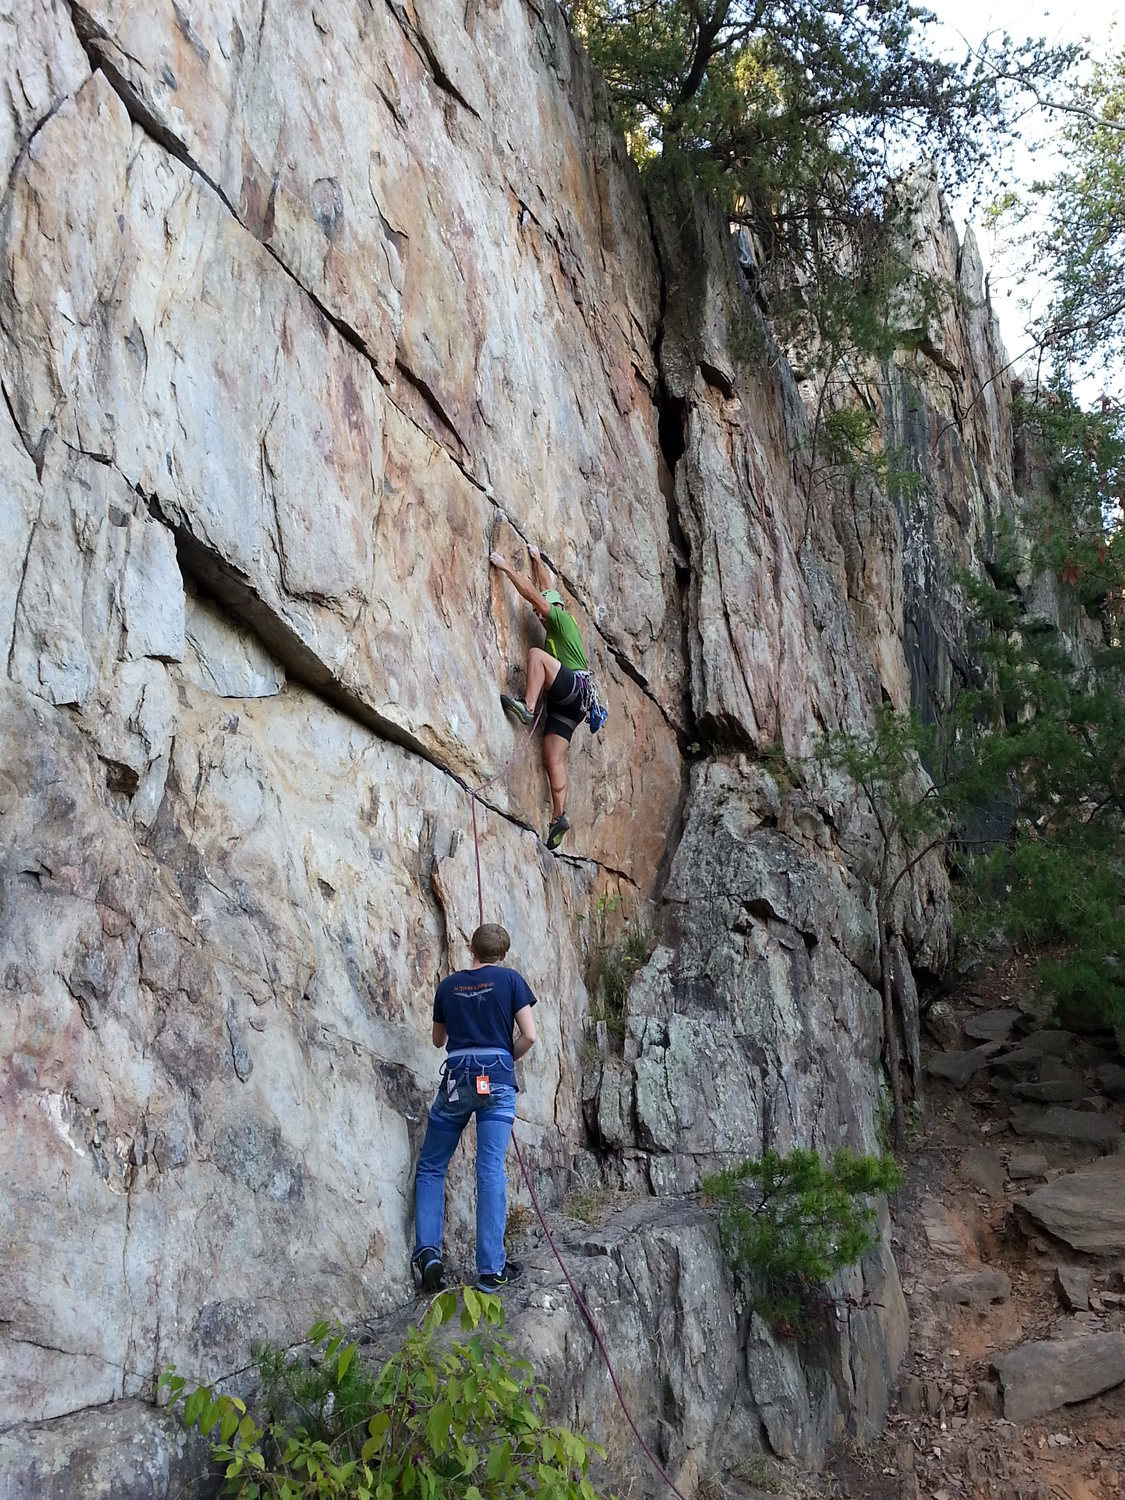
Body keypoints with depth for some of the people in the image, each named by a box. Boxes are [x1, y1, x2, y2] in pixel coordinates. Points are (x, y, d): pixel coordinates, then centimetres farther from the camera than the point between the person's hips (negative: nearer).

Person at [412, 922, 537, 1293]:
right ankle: (490, 1269, -7)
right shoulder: (510, 980, 3)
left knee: (431, 1167, 12)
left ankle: (427, 1252, -2)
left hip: (456, 1078, 2)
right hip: (497, 1080, -2)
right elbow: (529, 1036, -2)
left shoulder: (448, 985, 11)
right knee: (491, 1171, -5)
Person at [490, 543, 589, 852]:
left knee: (536, 653, -24)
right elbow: (545, 591, 42)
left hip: (574, 685, -9)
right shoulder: (553, 631, 32)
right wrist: (537, 560, 50)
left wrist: (505, 567, 4)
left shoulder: (562, 618, 9)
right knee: (553, 758, -6)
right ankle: (559, 816, -18)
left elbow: (534, 595, 1)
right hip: (564, 704, 9)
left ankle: (527, 707, -41)